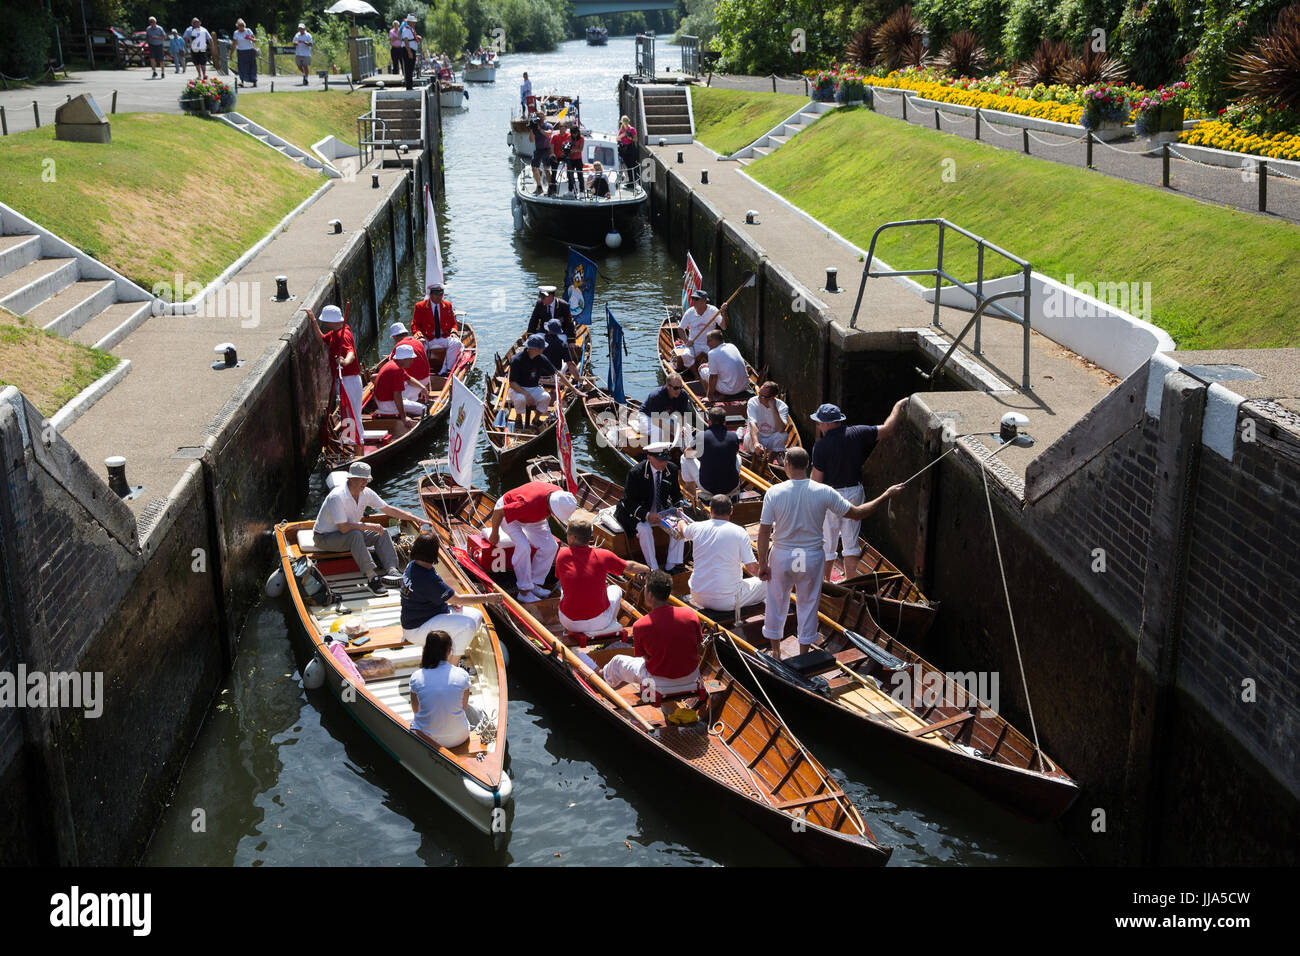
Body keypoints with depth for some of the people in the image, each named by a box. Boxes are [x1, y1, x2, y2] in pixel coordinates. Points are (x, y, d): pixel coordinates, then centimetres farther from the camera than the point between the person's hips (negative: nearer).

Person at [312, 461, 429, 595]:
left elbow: (389, 510, 3)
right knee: (355, 534, -35)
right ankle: (371, 578, -38)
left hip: (350, 535, 8)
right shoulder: (337, 496, -28)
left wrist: (416, 519, -1)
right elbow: (343, 528, -32)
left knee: (382, 533, -8)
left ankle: (392, 571, -23)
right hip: (324, 538, -8)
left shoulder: (365, 493, -4)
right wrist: (369, 526, -27)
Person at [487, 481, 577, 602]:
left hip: (531, 517, 7)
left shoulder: (560, 495, -24)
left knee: (550, 547, -5)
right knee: (524, 547, -27)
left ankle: (534, 584, 8)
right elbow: (498, 512, -32)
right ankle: (524, 592, -15)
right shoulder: (530, 505, -45)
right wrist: (494, 534, -16)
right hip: (507, 513, -7)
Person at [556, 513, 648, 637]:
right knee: (615, 589, 28)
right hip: (599, 622, 0)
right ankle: (610, 626, 33)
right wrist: (648, 570, 30)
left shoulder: (563, 554, -9)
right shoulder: (602, 555, -10)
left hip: (569, 622, 1)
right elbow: (630, 567, 7)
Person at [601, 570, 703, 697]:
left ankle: (604, 675, 56)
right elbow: (698, 645, 0)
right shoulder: (690, 614, -13)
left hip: (661, 681, -3)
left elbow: (645, 657, -8)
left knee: (618, 660, 24)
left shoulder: (639, 626, -20)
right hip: (691, 676, 3)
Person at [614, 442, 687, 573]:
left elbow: (676, 494, 11)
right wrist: (647, 515, -33)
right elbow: (629, 502, -18)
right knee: (645, 530, -34)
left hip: (662, 510, 5)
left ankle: (672, 566, -15)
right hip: (639, 512, -4)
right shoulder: (635, 473, -21)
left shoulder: (671, 469, -6)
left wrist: (678, 508, -11)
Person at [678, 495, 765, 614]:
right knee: (765, 583, 11)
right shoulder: (739, 532, -11)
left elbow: (681, 530, 25)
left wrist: (683, 522, 49)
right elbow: (752, 568, -11)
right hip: (727, 601, -5)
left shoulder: (697, 527, -1)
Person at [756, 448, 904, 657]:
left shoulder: (774, 492, -14)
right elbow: (857, 514, -6)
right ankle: (804, 654, 27)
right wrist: (886, 496, 5)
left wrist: (763, 563, -1)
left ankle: (775, 652, 29)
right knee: (808, 604, 16)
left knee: (776, 603, 17)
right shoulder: (824, 492, -13)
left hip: (781, 556, 0)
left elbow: (764, 532, -11)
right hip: (811, 557, 0)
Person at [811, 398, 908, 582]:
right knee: (851, 543, 14)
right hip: (855, 492, 4)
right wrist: (898, 406, 10)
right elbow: (888, 429, -4)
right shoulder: (857, 434, -8)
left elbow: (817, 479, -13)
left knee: (827, 543, 9)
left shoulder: (821, 445, -18)